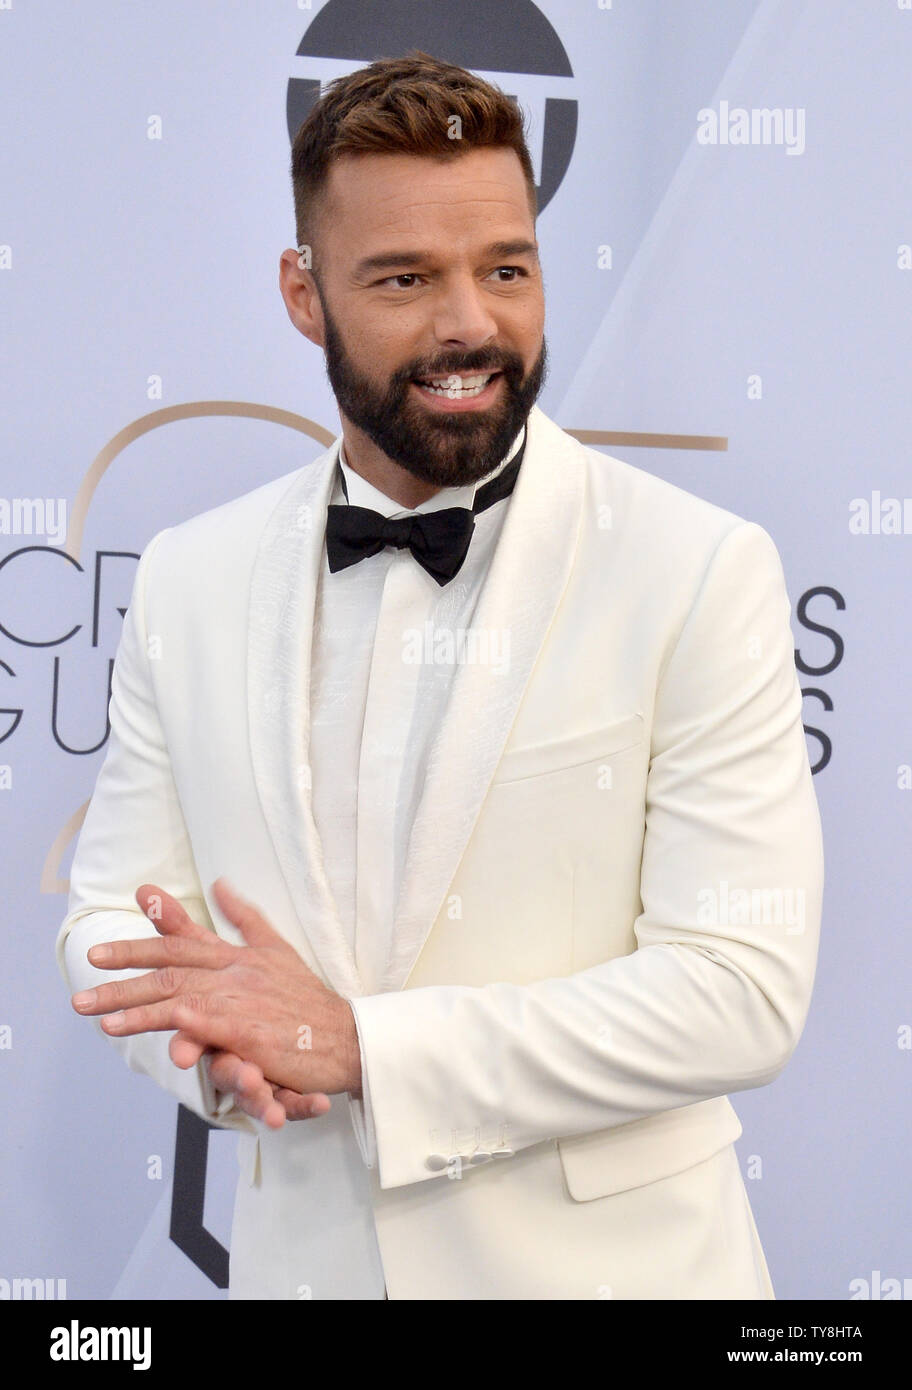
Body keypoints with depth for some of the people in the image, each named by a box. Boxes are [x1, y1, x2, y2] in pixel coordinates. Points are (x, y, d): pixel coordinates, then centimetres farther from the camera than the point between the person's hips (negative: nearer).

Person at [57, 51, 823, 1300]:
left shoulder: (703, 573, -13)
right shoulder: (189, 583, -2)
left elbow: (745, 989, -17)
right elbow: (113, 914, 4)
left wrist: (357, 1044, -21)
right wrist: (220, 1035, -18)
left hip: (608, 1258, -3)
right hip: (300, 1250, 3)